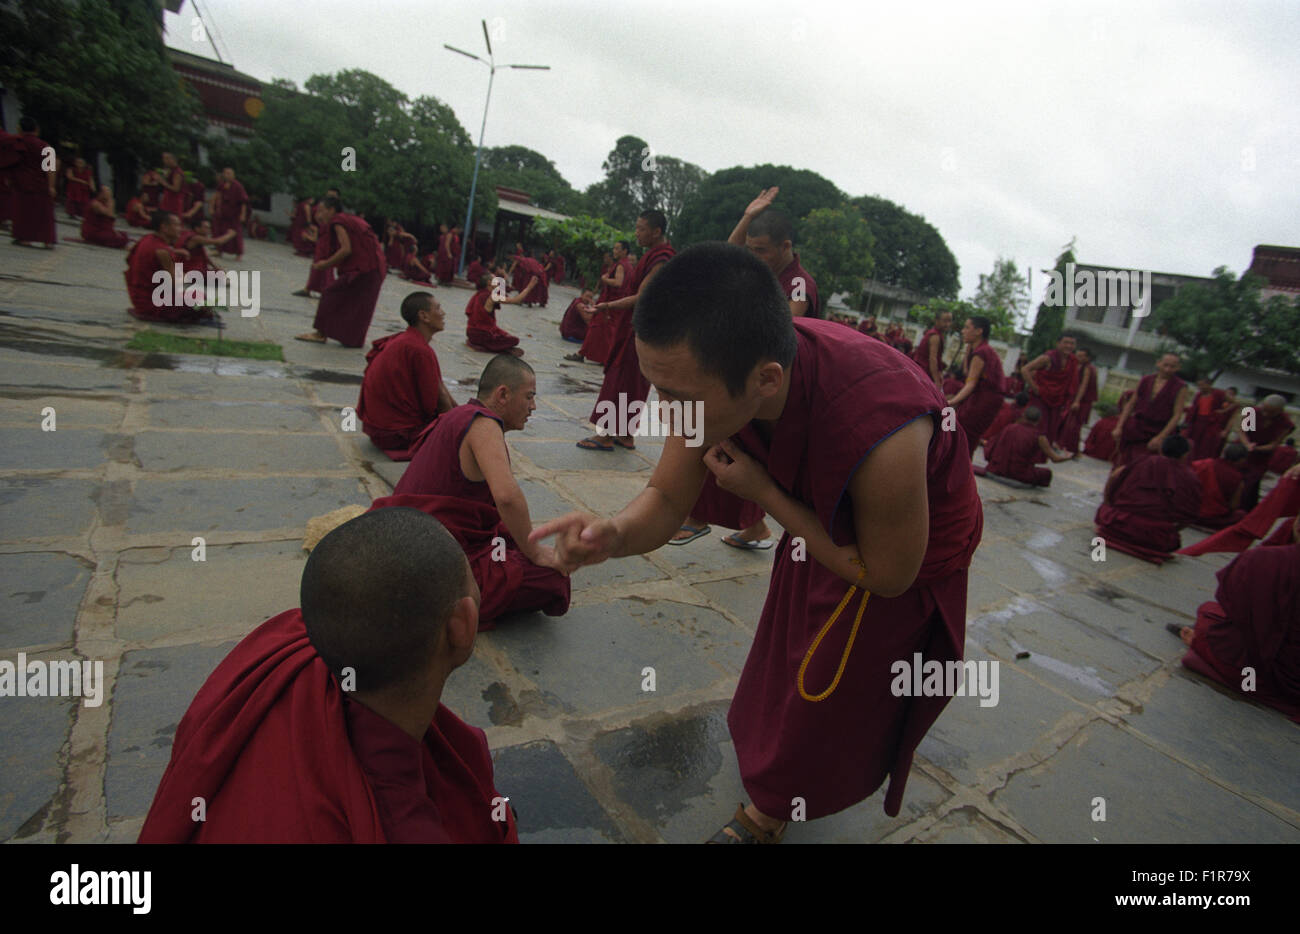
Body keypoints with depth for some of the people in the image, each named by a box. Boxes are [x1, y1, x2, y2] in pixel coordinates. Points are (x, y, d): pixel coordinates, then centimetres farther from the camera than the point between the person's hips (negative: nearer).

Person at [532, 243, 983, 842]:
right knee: (790, 647, 25)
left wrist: (763, 492, -34)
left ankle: (768, 814, 41)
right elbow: (666, 500, -20)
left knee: (831, 690, 12)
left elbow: (886, 577, -28)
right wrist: (614, 534, -43)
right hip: (823, 517, 5)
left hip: (907, 551, -4)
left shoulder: (881, 436, -47)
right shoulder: (716, 371, -30)